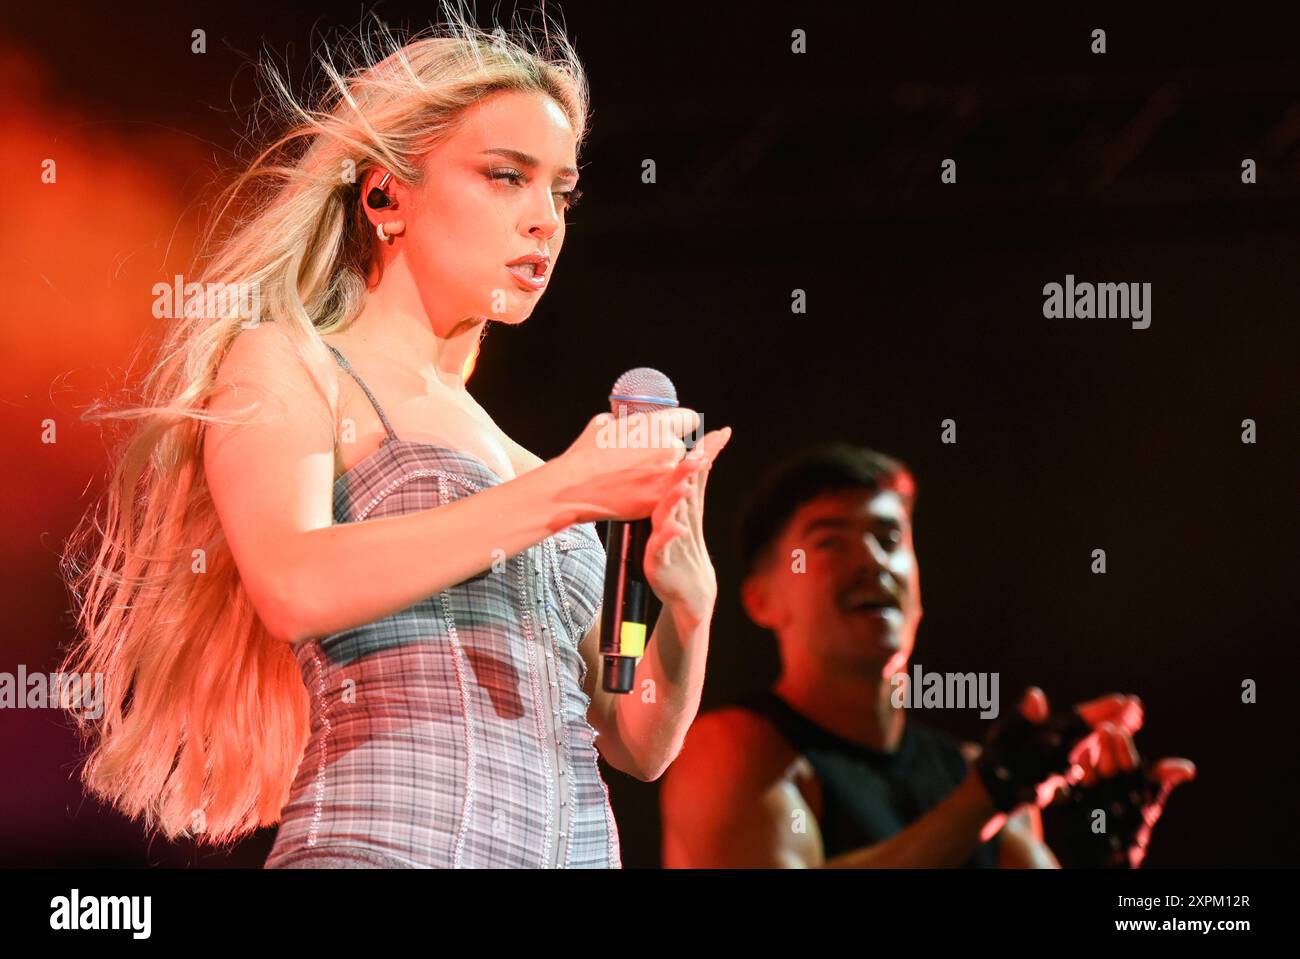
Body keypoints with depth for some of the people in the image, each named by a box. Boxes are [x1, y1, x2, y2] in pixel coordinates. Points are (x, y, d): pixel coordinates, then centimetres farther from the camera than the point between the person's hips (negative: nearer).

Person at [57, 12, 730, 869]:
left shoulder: (512, 458, 18)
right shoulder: (285, 367, 4)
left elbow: (637, 745, 15)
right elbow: (298, 588, -16)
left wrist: (688, 602, -2)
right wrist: (563, 495, -15)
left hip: (582, 842, 5)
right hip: (390, 840, -4)